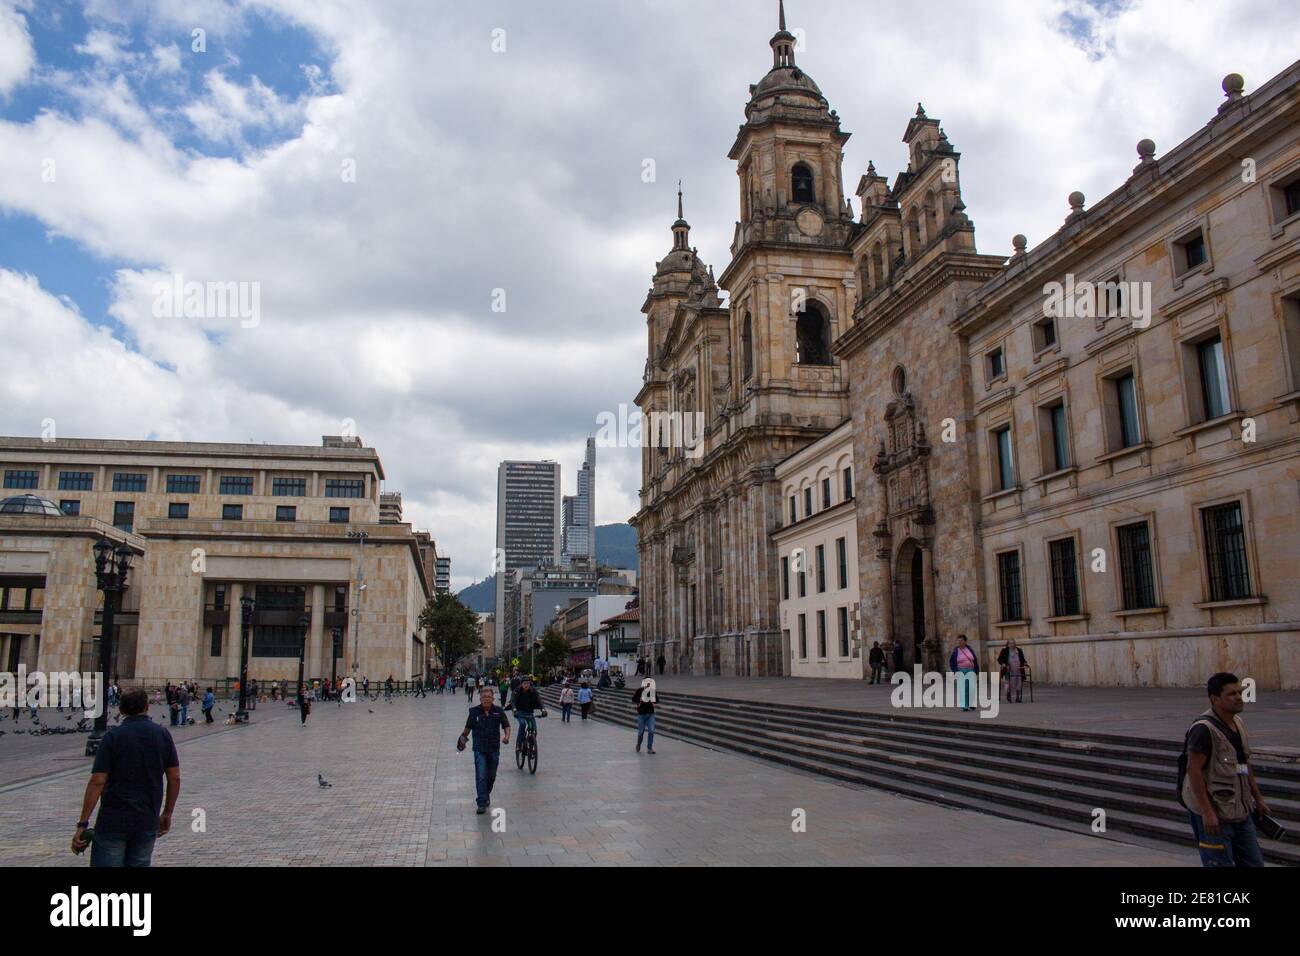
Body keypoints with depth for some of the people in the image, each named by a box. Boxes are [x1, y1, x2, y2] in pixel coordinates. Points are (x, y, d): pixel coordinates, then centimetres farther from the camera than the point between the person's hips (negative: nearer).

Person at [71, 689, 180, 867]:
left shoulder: (113, 736, -7)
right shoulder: (163, 734, 1)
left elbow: (97, 782, -12)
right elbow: (174, 778, 2)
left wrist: (82, 823, -8)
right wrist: (167, 814, 13)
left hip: (113, 822, -3)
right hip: (148, 822, 3)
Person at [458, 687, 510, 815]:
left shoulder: (498, 711, -2)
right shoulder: (474, 711, -3)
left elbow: (506, 725, 6)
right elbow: (468, 727, 12)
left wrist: (507, 736, -10)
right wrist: (463, 737, 6)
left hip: (494, 749, 2)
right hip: (479, 749, -2)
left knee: (491, 776, 13)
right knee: (481, 776, -11)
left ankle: (487, 794, 40)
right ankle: (482, 804, -8)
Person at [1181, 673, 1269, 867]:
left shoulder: (1238, 723, 9)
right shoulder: (1204, 729, -19)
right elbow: (1194, 771, -22)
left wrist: (1258, 798, 21)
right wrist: (1207, 812, -24)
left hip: (1240, 811, 9)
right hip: (1213, 815, -9)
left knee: (1253, 863, 14)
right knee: (1220, 863, -2)